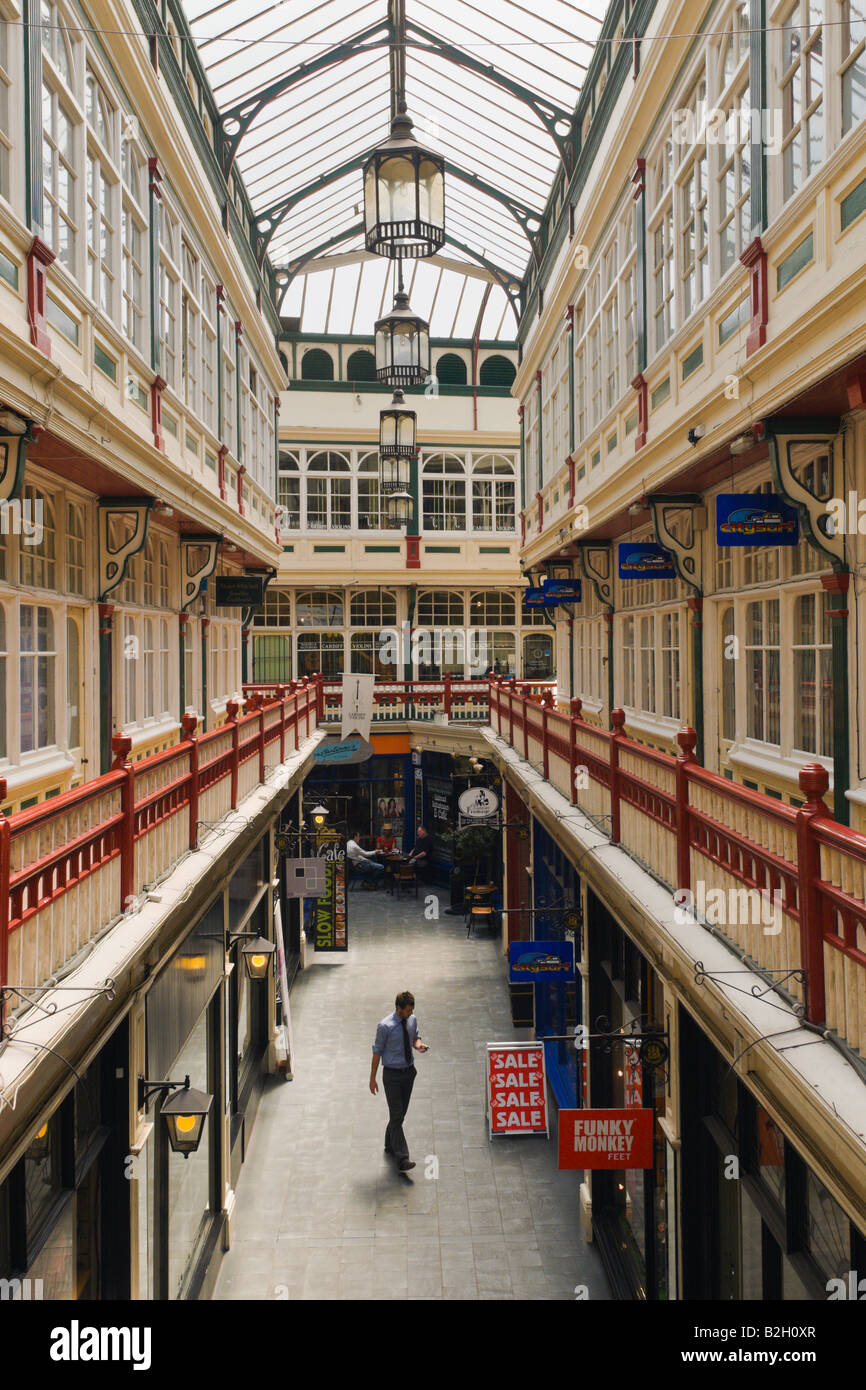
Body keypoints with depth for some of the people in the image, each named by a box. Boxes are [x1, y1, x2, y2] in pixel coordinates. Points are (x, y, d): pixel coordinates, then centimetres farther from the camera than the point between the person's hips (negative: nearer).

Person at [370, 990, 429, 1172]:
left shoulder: (412, 1020, -3)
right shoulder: (385, 1026, -19)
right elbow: (377, 1051, -11)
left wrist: (418, 1044, -12)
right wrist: (373, 1079, -7)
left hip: (409, 1072, 6)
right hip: (392, 1074, -6)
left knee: (401, 1113, 17)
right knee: (396, 1116, -6)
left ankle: (390, 1145, 37)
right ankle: (402, 1159, -6)